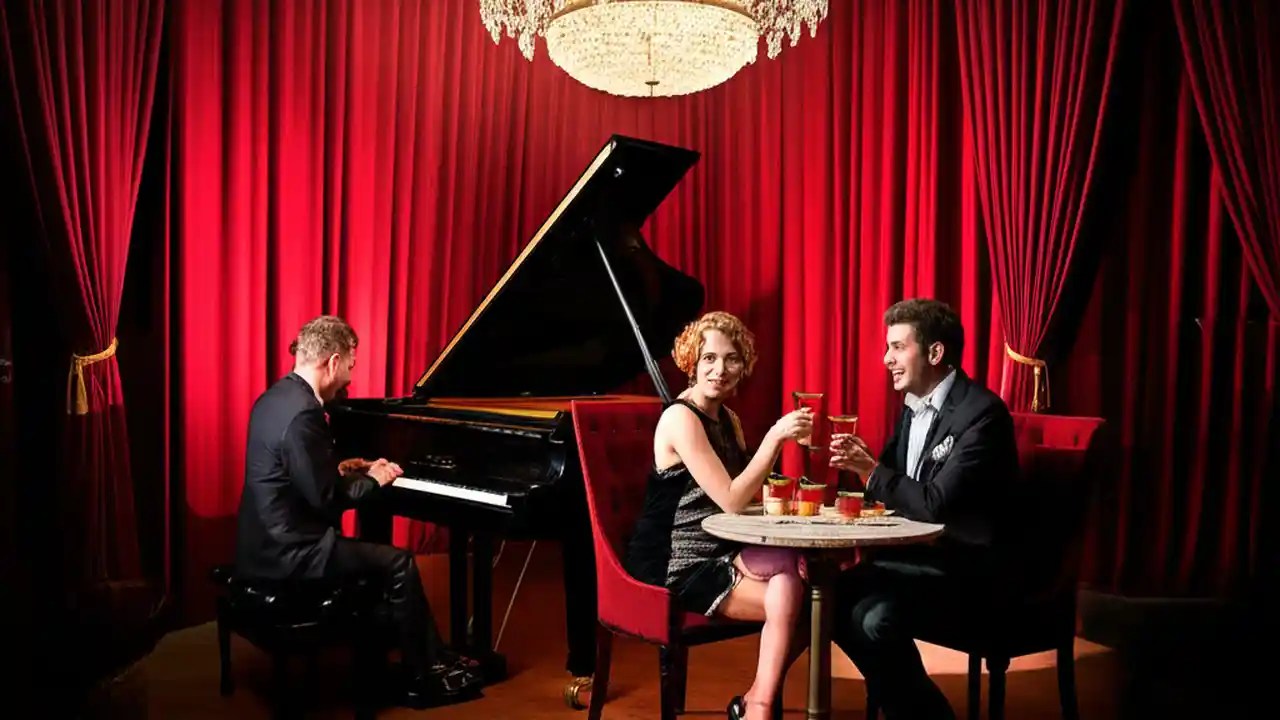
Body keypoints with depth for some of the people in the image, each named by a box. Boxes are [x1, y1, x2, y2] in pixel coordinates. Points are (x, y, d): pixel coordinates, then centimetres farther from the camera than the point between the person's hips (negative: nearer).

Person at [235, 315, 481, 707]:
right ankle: (423, 678, 10)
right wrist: (372, 480, -7)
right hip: (290, 553, -10)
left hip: (272, 541, 10)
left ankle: (432, 658, 23)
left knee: (376, 551, 18)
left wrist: (342, 468, 11)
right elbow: (327, 498, -23)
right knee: (398, 563, -2)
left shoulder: (277, 397, 8)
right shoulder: (302, 413, -24)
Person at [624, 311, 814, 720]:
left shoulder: (727, 418, 11)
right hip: (674, 566, -7)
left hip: (719, 552, 8)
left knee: (806, 575, -16)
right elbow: (731, 501, -23)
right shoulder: (680, 418, -16)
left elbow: (747, 496, 7)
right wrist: (775, 436, -25)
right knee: (789, 598, -19)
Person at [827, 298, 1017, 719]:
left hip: (965, 565, -9)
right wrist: (861, 464, -8)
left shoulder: (982, 412, -19)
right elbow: (891, 482, 12)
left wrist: (871, 471, -18)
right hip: (917, 550, 9)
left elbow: (936, 505, -26)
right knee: (833, 594, -7)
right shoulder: (914, 407, 9)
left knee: (875, 616, -28)